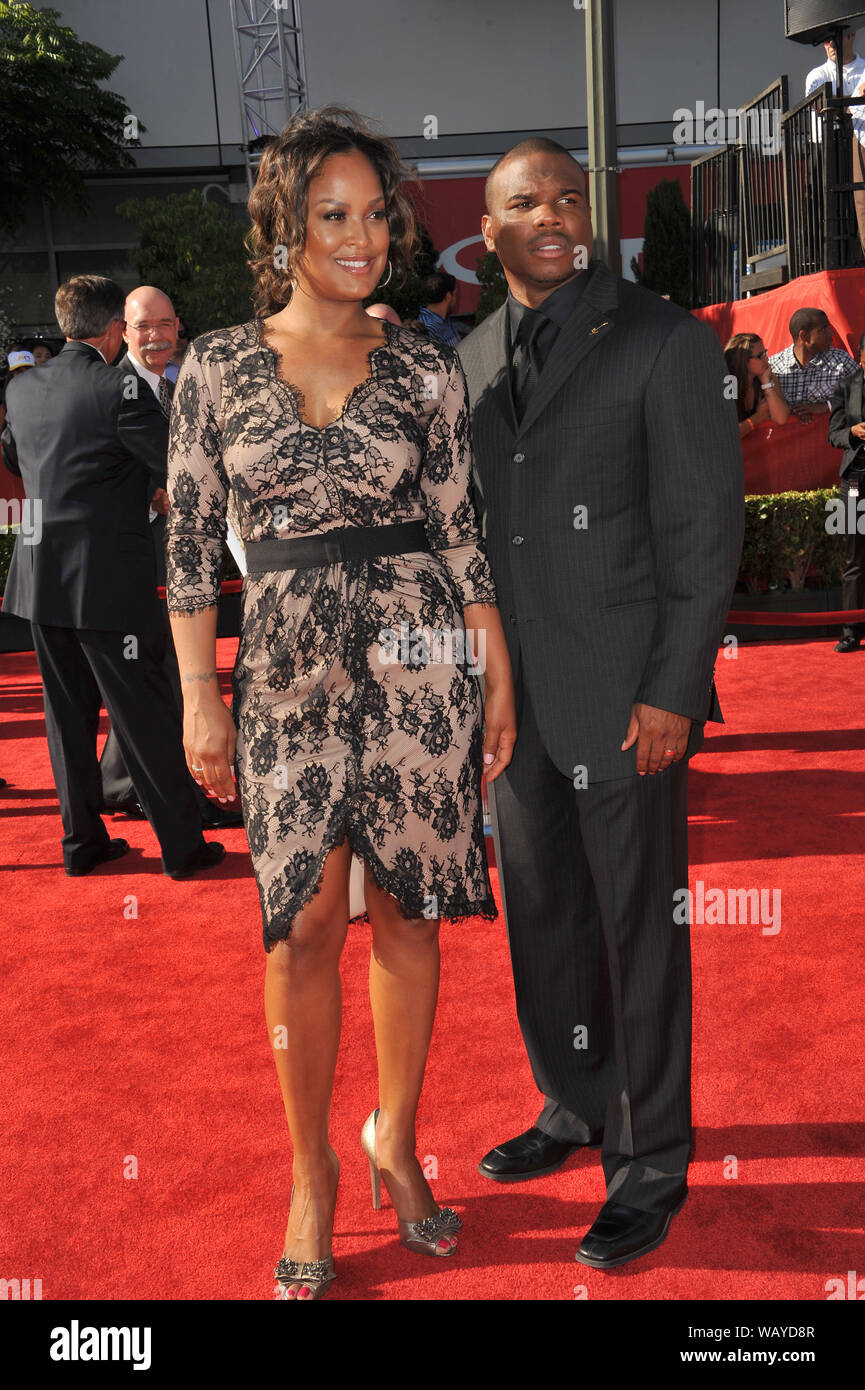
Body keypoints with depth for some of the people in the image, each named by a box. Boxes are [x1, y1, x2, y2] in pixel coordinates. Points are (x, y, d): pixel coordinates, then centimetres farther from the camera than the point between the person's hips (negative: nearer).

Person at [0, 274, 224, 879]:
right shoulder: (120, 390, -14)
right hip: (108, 583, -6)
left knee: (69, 713, 14)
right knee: (147, 716, 2)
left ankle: (83, 840, 23)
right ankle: (183, 846, 11)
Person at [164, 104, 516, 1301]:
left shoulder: (425, 371, 5)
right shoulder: (218, 365, 4)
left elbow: (459, 534, 7)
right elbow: (190, 540, 3)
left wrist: (500, 676, 4)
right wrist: (199, 696, -1)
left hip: (416, 658, 1)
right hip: (288, 666, 0)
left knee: (407, 909, 7)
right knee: (305, 923, 2)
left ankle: (395, 1135, 28)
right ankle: (312, 1168, 21)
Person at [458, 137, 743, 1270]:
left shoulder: (664, 341, -4)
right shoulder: (469, 360, 12)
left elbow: (707, 527, -8)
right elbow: (466, 525, 14)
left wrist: (672, 691, -13)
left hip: (624, 696, -5)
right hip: (513, 696, 5)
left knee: (639, 930, 4)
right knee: (542, 916, 15)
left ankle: (652, 1160, 22)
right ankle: (576, 1108, 35)